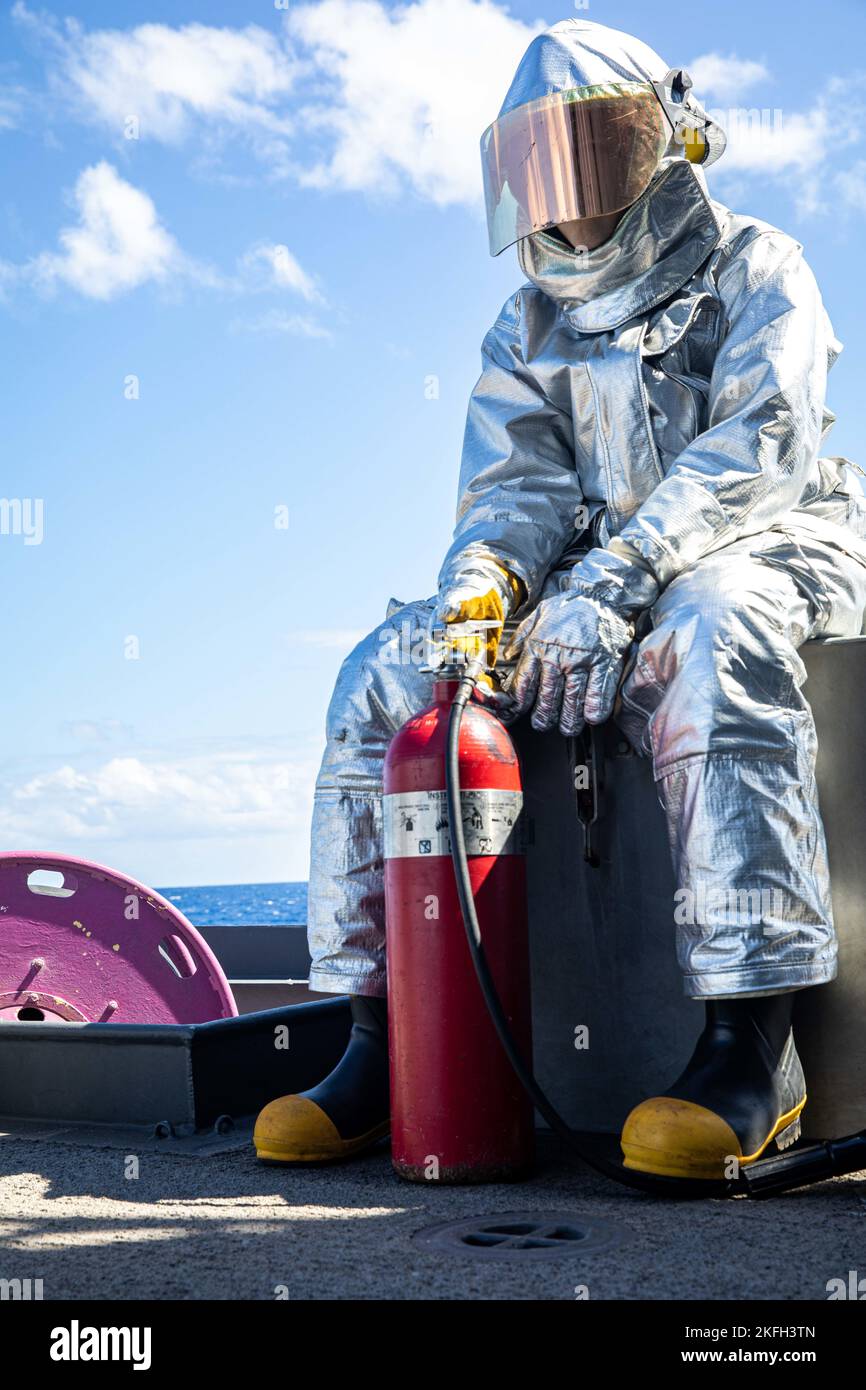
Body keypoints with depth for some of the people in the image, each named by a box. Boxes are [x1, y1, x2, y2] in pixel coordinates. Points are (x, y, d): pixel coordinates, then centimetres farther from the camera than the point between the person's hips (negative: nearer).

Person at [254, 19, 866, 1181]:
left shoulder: (756, 271, 2)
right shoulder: (529, 329, 17)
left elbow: (760, 444, -15)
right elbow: (517, 483, 5)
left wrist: (613, 578, -30)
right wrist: (487, 576, -22)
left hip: (764, 553, -5)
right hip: (596, 590, 5)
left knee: (710, 633, -40)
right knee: (384, 676, -15)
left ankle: (753, 1047, -43)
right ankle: (388, 1039, -17)